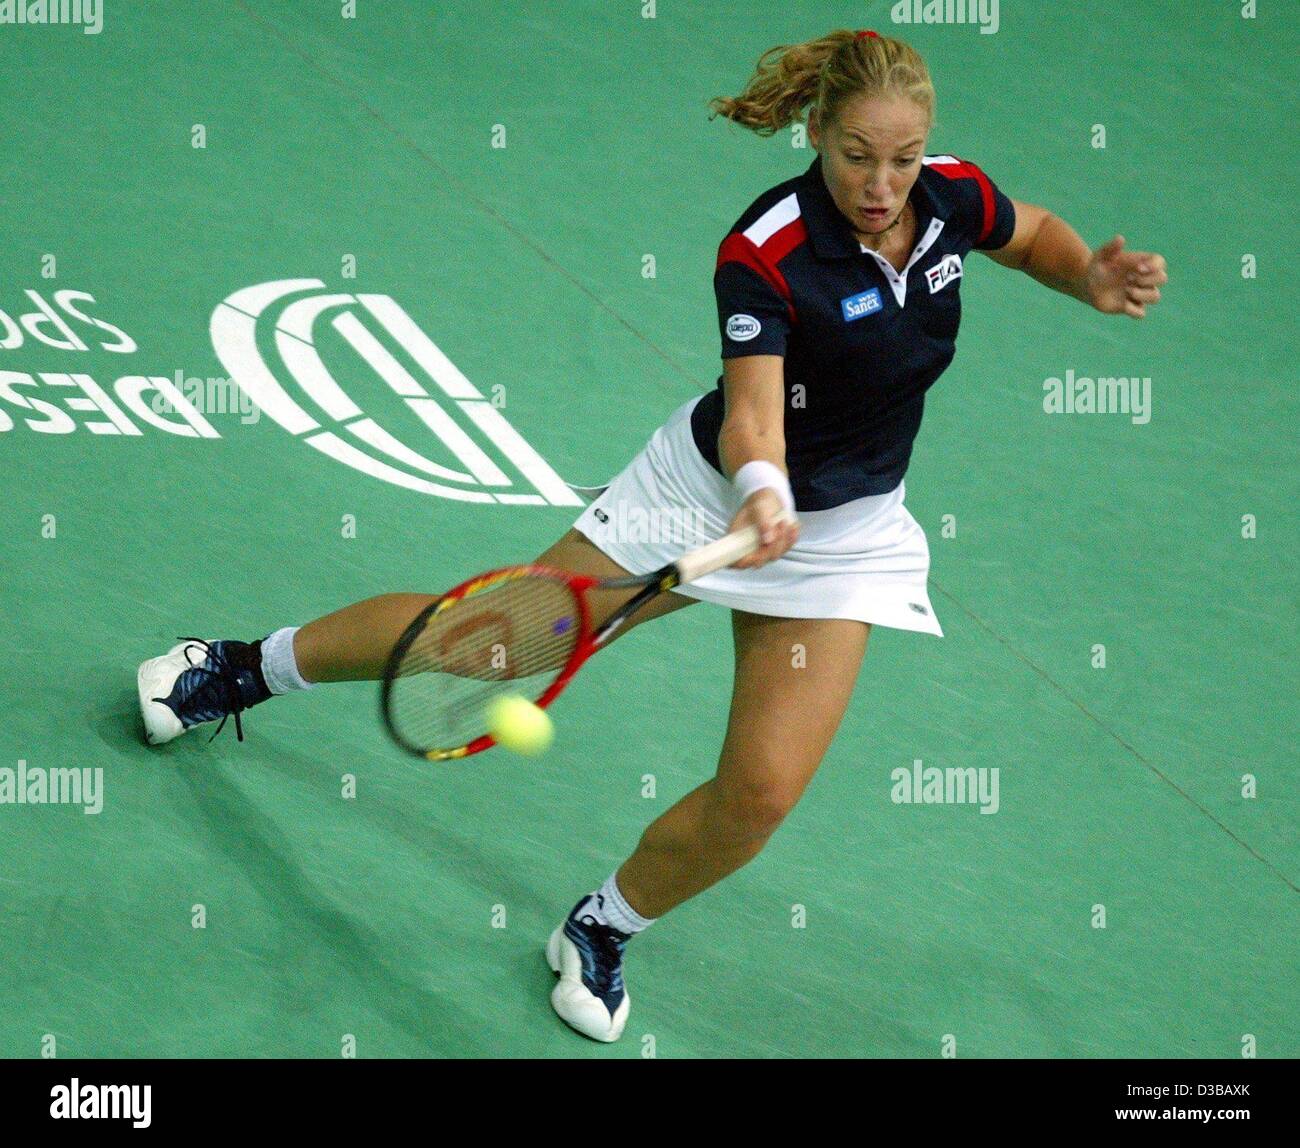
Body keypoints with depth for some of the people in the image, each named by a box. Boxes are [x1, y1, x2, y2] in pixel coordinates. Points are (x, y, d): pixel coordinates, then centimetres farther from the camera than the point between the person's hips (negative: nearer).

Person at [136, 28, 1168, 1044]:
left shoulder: (955, 196, -13)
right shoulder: (765, 253, -28)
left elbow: (1035, 235, 10)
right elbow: (752, 409, -37)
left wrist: (1094, 279, -10)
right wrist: (763, 489, -59)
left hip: (845, 533, 3)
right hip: (713, 484, -3)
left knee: (761, 792, -9)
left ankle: (605, 930, 20)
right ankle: (247, 669, 27)